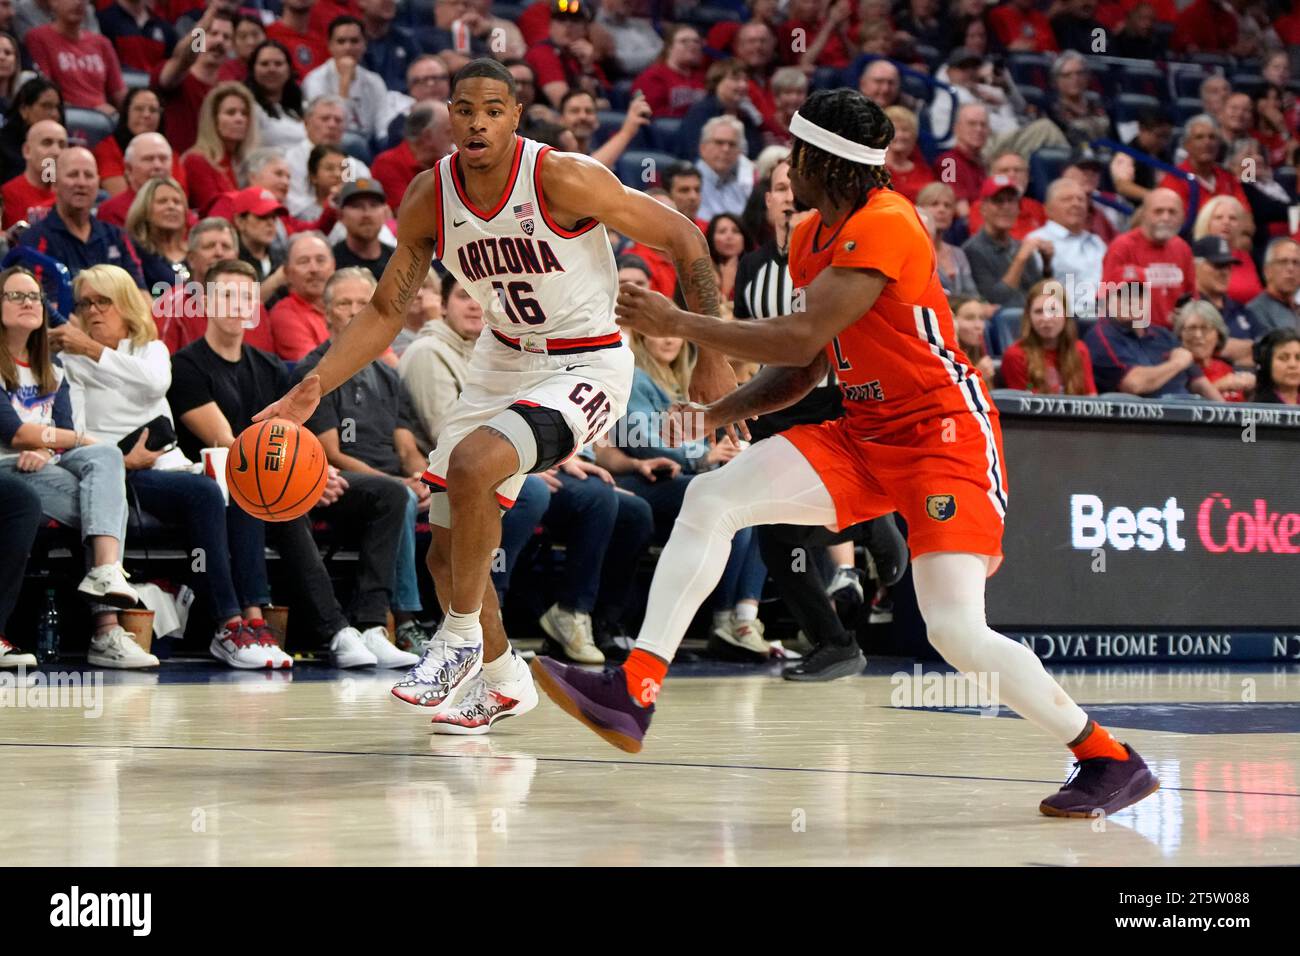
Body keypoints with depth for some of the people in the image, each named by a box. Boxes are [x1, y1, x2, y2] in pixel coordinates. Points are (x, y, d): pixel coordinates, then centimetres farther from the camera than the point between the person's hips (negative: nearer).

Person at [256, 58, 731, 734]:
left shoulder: (562, 179, -22)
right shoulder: (430, 198, -6)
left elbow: (681, 237, -14)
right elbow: (387, 309, 3)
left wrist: (713, 356, -15)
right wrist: (313, 388, -9)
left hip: (585, 367, -7)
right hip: (503, 365, 7)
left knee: (471, 464, -31)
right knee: (447, 548, 7)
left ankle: (462, 638, -10)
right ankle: (504, 683, 33)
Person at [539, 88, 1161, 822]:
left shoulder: (885, 225, -18)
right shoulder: (811, 238, 11)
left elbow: (801, 340, -24)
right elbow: (805, 369, 18)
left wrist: (677, 323, -16)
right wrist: (715, 414, 2)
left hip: (944, 433, -9)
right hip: (866, 433, 9)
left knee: (956, 630, -19)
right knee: (712, 499, -7)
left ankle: (1112, 761, -1)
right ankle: (633, 694, -10)